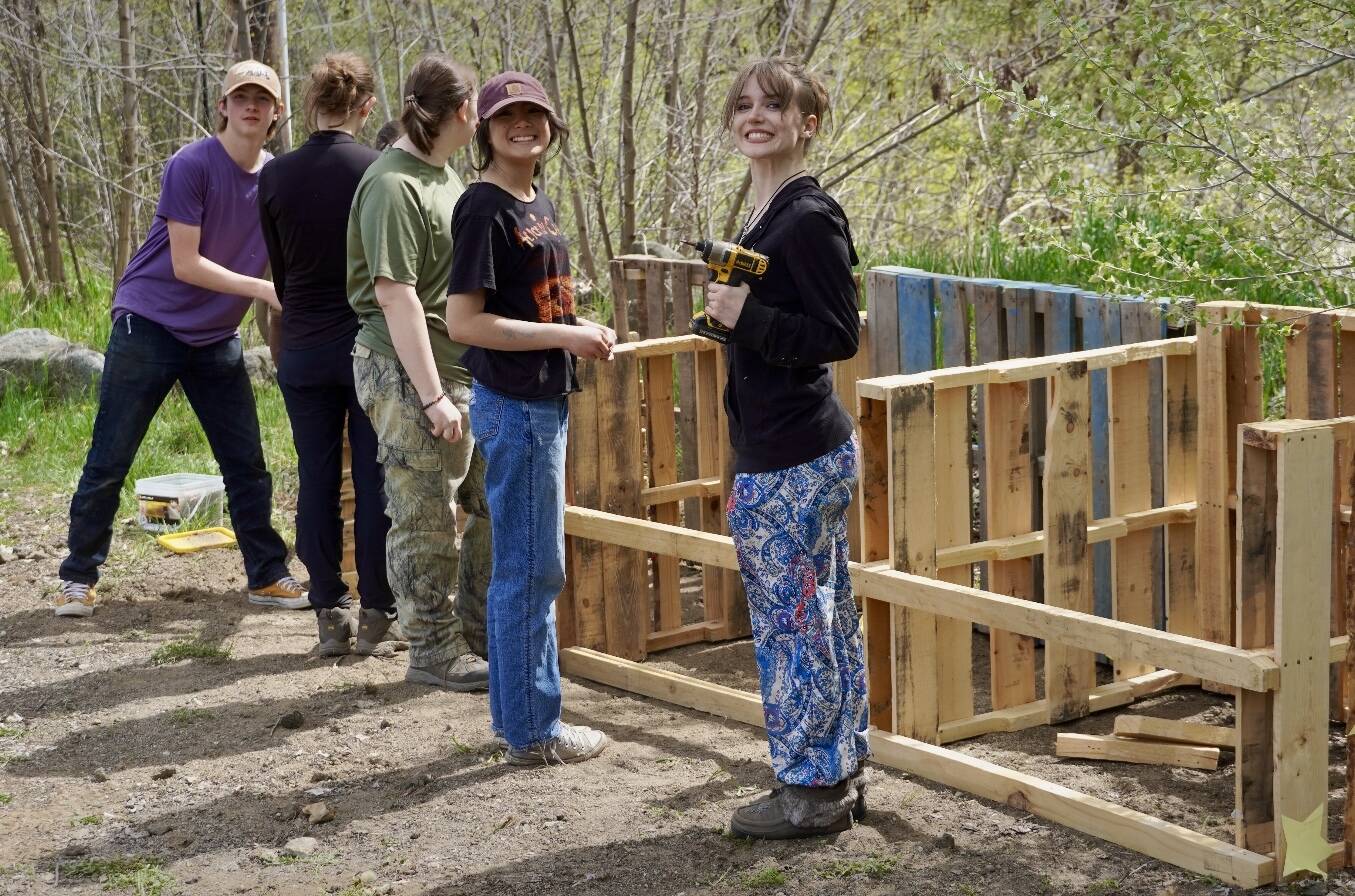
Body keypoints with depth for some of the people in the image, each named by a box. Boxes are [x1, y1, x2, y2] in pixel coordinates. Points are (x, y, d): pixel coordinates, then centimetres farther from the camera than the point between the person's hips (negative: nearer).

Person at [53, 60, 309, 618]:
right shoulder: (191, 166, -15)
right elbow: (186, 264, -17)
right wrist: (263, 290, -22)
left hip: (217, 340, 5)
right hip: (150, 326, -5)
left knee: (247, 464, 6)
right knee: (109, 462, 0)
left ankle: (267, 576, 16)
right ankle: (78, 578, 10)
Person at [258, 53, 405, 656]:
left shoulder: (276, 177, -2)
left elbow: (280, 272, 7)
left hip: (304, 351, 2)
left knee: (317, 481, 7)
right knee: (375, 482, 4)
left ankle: (330, 619, 10)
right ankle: (375, 618, 8)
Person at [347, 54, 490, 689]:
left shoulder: (441, 174, 13)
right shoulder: (393, 185, -17)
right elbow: (396, 295, -21)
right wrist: (431, 395, -22)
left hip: (460, 369, 10)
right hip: (406, 374, -10)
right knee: (425, 520, -1)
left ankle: (473, 611, 31)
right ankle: (435, 653, 9)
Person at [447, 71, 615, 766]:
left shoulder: (538, 204, 13)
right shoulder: (484, 208, -14)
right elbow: (464, 322, -19)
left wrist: (582, 332, 7)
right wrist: (565, 336, -18)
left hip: (545, 401, 10)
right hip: (514, 404, -9)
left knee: (528, 569, 15)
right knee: (530, 570, -3)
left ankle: (521, 714, 24)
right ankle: (532, 732, 5)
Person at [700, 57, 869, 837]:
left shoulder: (809, 218, -15)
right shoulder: (767, 217, 14)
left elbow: (839, 336, -19)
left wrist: (747, 315, -20)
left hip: (793, 465, -10)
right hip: (812, 451, 10)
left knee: (791, 621, -3)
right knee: (828, 615, 15)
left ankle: (811, 790, 7)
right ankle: (844, 772, 25)